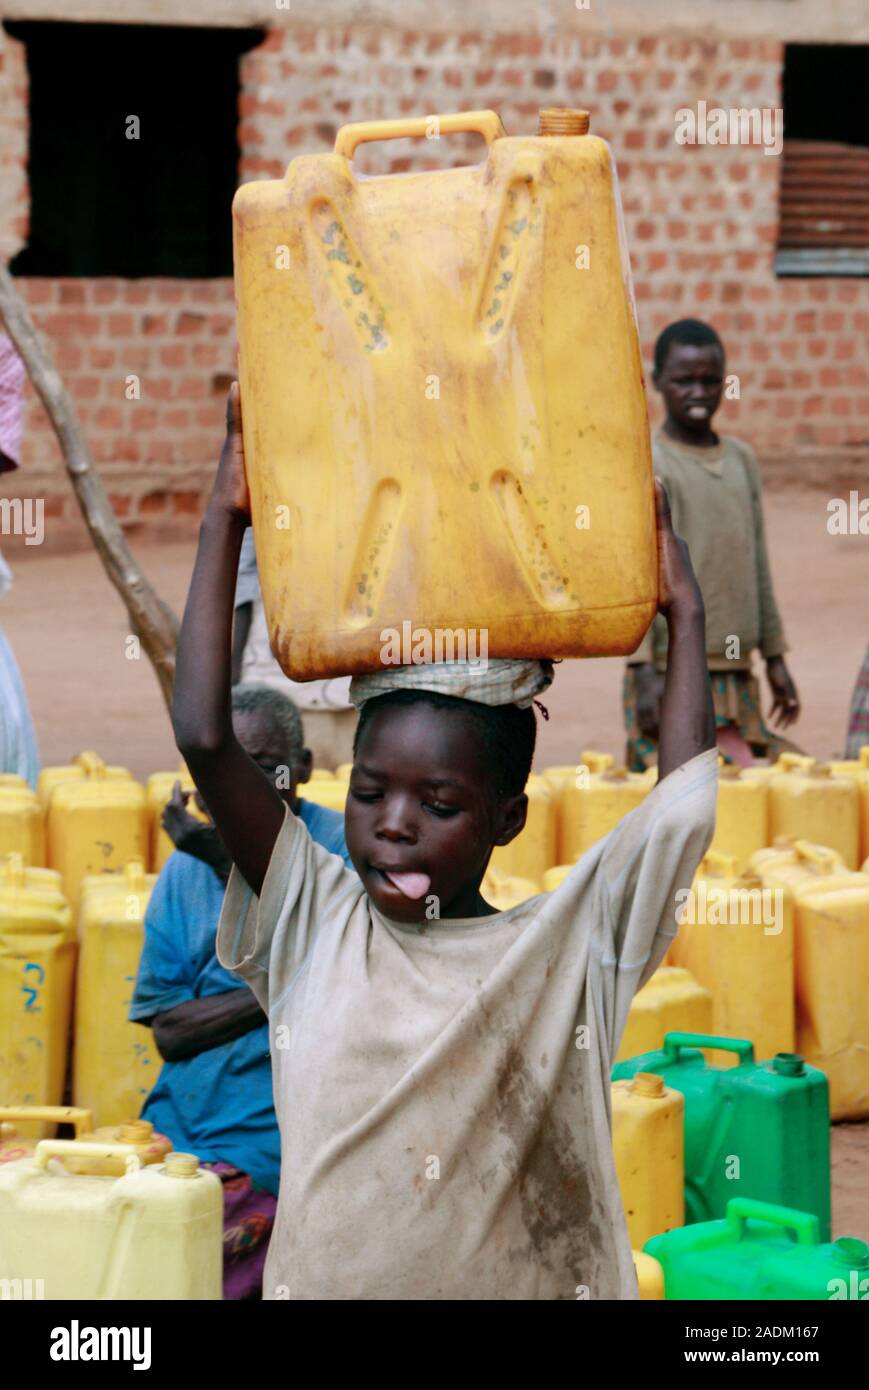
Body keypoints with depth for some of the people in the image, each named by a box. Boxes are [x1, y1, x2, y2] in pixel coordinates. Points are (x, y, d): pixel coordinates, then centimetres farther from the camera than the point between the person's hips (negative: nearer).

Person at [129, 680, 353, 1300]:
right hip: (180, 1124, 5)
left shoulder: (343, 848, -4)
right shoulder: (185, 869, 10)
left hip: (275, 1133, -5)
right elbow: (168, 1030, 3)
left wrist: (241, 873, -20)